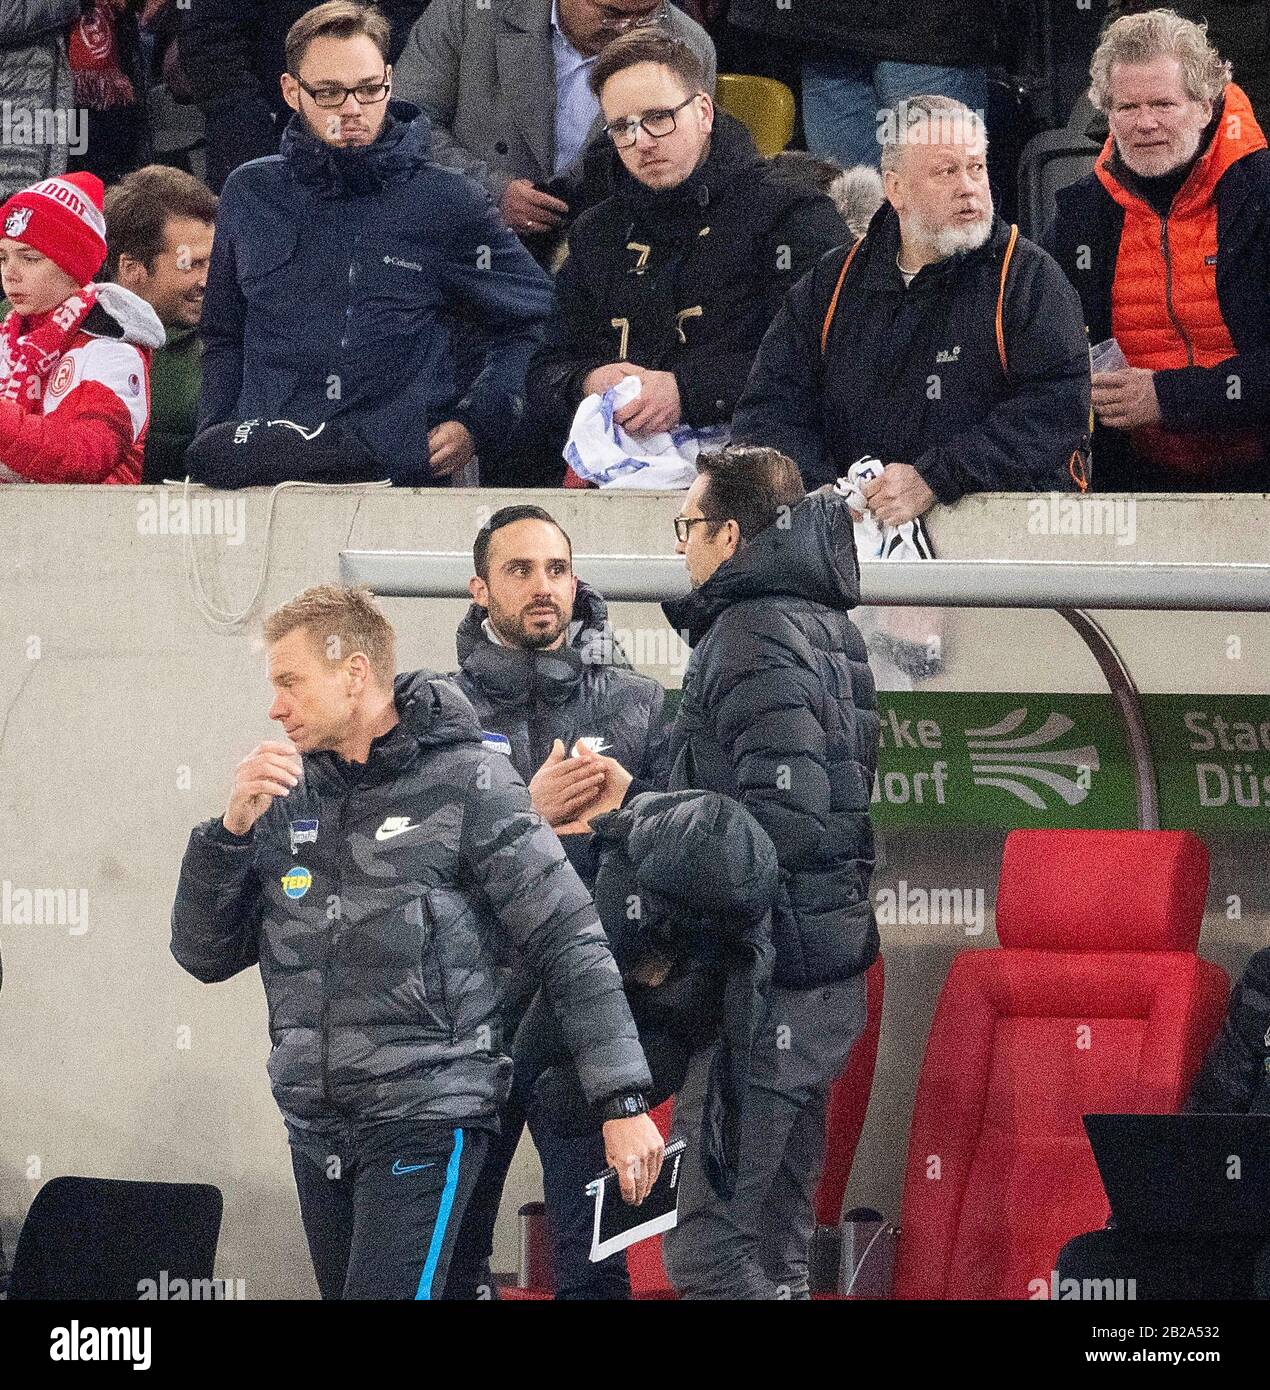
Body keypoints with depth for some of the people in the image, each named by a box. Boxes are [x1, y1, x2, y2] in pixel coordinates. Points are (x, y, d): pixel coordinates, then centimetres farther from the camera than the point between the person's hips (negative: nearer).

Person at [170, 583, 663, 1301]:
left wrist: (624, 1102, -12)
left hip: (427, 1123, -6)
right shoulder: (289, 797, 11)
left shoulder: (465, 780, -5)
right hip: (316, 1128, 6)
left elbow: (570, 942, -7)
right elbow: (205, 955, 10)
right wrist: (233, 828, -6)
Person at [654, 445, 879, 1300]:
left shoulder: (755, 642, -14)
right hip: (823, 975, 10)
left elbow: (785, 819, -25)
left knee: (710, 1246, -11)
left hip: (762, 991, -10)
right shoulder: (824, 626, 15)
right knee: (776, 1251, 16)